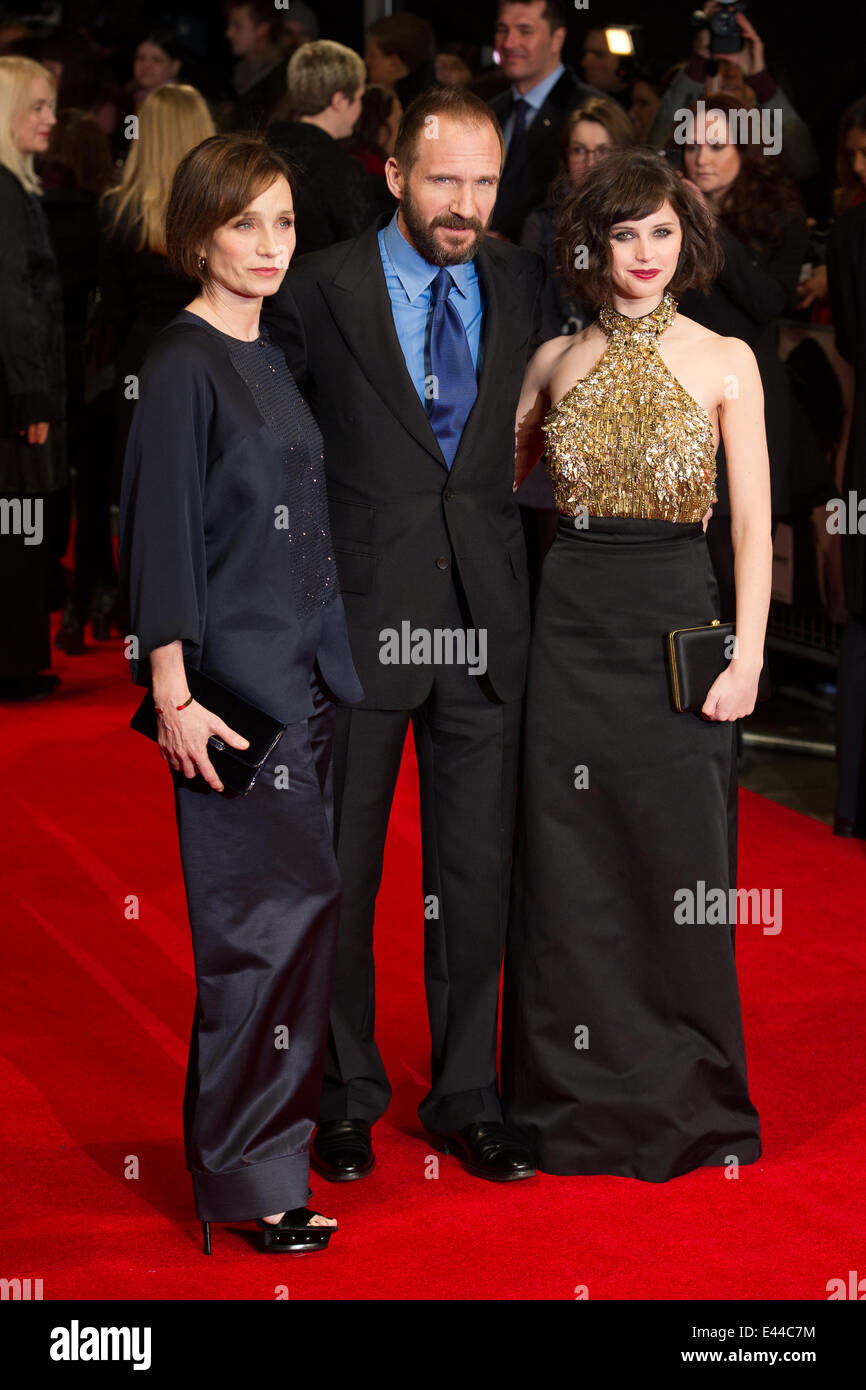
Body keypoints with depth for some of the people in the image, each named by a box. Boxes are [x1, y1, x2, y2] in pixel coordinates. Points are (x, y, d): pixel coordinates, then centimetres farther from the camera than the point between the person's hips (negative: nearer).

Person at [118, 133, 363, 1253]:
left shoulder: (268, 361, 15)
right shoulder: (183, 363, -10)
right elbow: (162, 529, -14)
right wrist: (173, 693, -18)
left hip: (298, 671, 8)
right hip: (231, 676, -8)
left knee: (284, 908, 10)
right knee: (276, 904, -9)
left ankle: (260, 1131, 21)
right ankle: (250, 1174, -1)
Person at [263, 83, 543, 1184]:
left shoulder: (520, 285, 7)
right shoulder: (321, 290, -5)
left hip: (484, 616, 3)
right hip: (358, 616, -3)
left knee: (477, 872, 8)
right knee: (343, 868, 6)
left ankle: (466, 1096, 21)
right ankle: (347, 1094, 22)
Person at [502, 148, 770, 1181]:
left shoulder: (724, 361, 2)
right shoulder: (557, 359, 9)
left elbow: (753, 524, -1)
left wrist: (747, 657, -8)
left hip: (677, 620, -2)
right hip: (572, 619, 2)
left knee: (681, 864, 2)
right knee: (569, 863, 5)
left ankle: (693, 1104, 16)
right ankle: (576, 1099, 17)